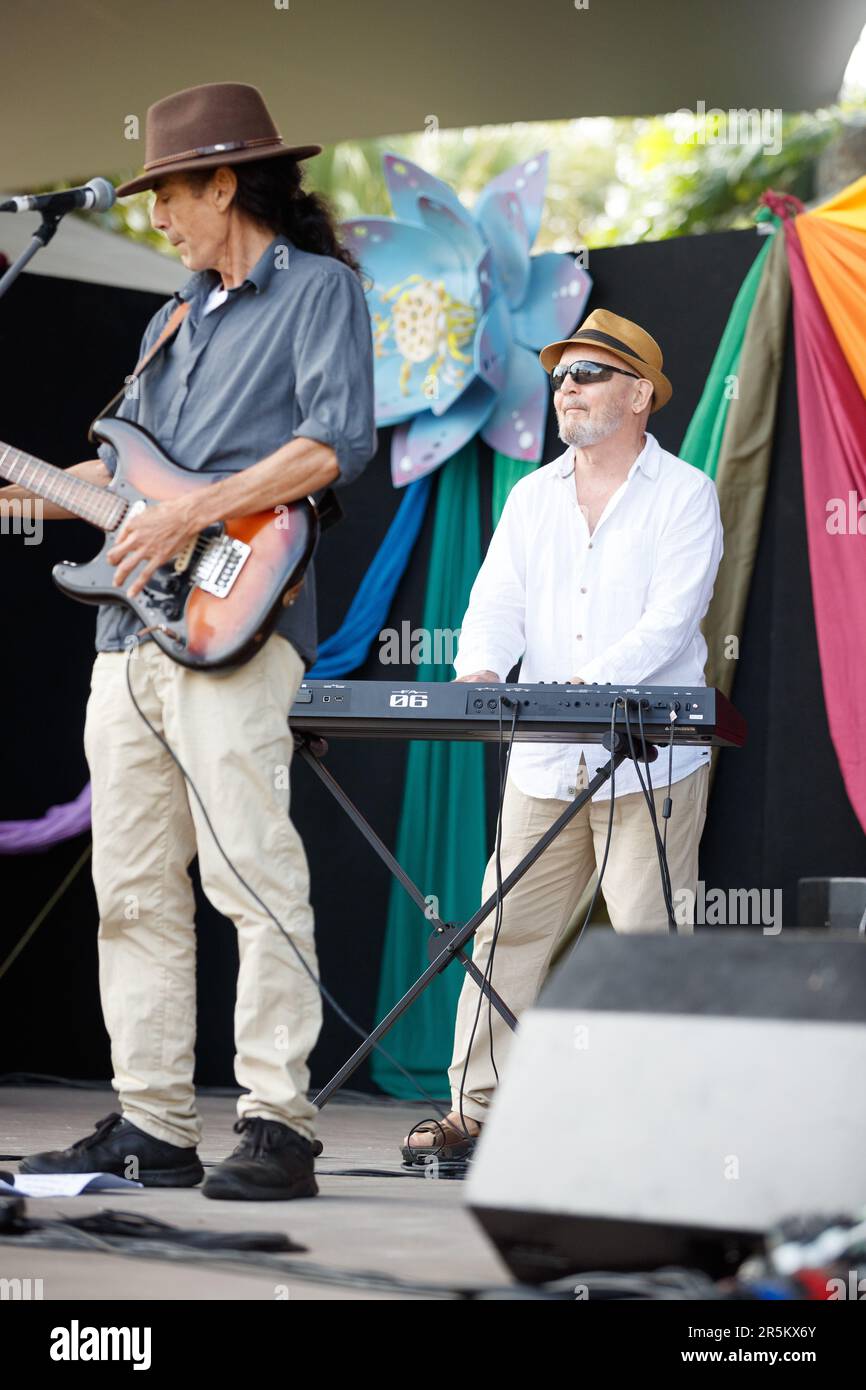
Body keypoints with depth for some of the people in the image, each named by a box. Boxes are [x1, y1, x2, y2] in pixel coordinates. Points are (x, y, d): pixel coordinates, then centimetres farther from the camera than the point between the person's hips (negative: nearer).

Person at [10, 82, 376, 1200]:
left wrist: (191, 515, -17)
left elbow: (336, 442, -13)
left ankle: (277, 1124, -13)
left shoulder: (318, 287, 2)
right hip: (131, 625, 9)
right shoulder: (175, 318, 26)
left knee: (249, 873, -13)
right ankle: (153, 1125, 9)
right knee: (132, 888, 6)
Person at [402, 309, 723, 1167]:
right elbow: (497, 601, 5)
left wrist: (592, 681, -27)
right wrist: (480, 670, -17)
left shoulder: (684, 495, -2)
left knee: (650, 942, -5)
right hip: (544, 765, 5)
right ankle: (474, 1111, 7)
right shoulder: (532, 498, 15)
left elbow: (671, 617, -13)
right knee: (506, 931, 3)